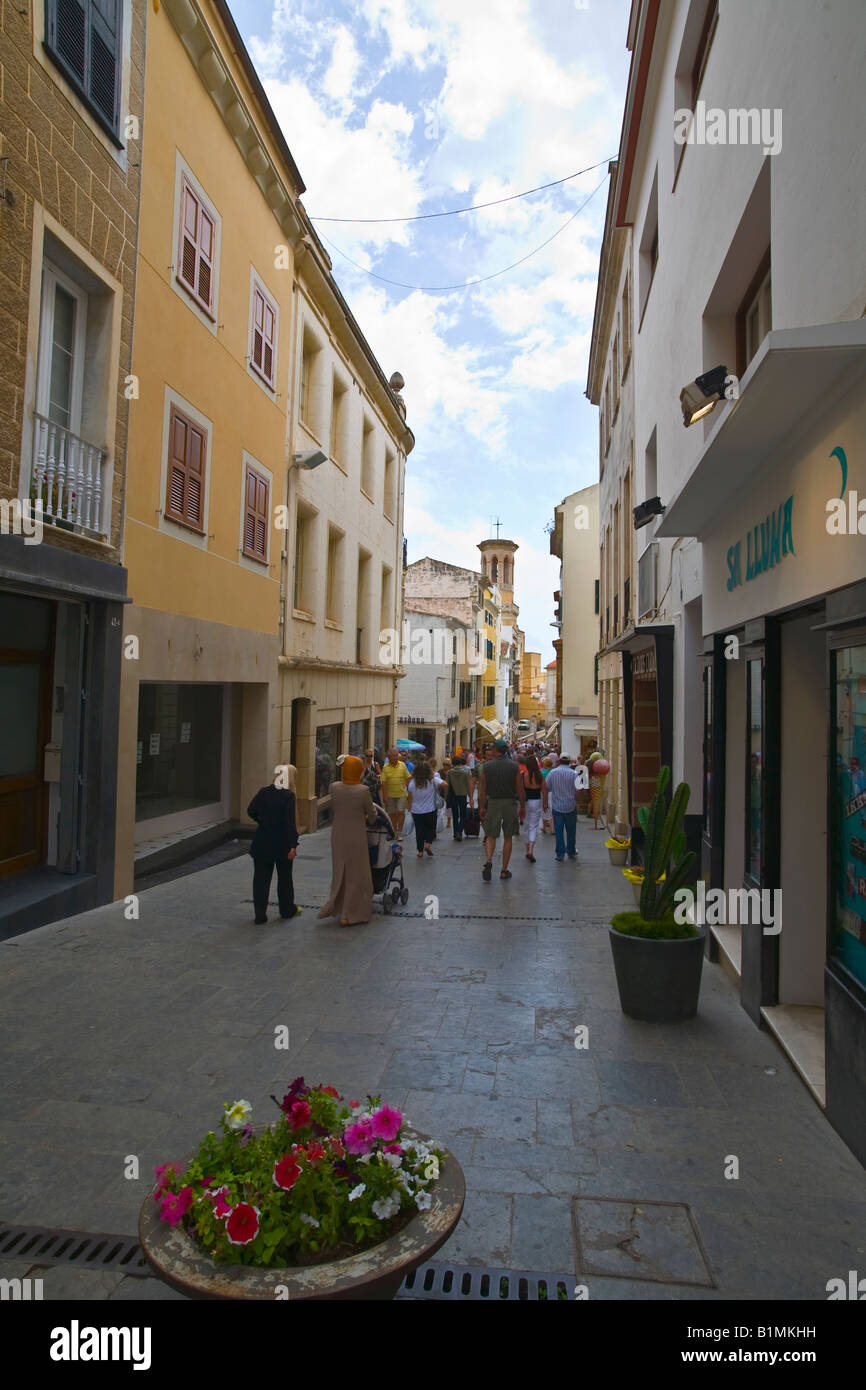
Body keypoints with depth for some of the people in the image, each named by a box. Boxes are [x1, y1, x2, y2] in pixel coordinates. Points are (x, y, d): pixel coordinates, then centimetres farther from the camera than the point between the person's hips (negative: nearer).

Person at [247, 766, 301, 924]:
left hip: (262, 844, 3)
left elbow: (251, 811, 5)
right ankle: (287, 911, 30)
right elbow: (290, 822, -19)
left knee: (260, 878, 10)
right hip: (282, 844, -3)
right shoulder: (288, 796, -16)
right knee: (284, 877, 15)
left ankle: (260, 916, 12)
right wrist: (293, 845, -16)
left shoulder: (263, 792, -3)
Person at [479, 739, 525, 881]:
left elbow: (483, 790, -2)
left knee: (490, 836, 10)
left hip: (493, 803, 0)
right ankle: (504, 870, 14)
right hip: (510, 803, 0)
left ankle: (488, 860, -15)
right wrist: (522, 806, 8)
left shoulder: (486, 767, -4)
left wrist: (482, 807, 6)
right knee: (508, 838, 10)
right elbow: (520, 789, -2)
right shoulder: (514, 766, -3)